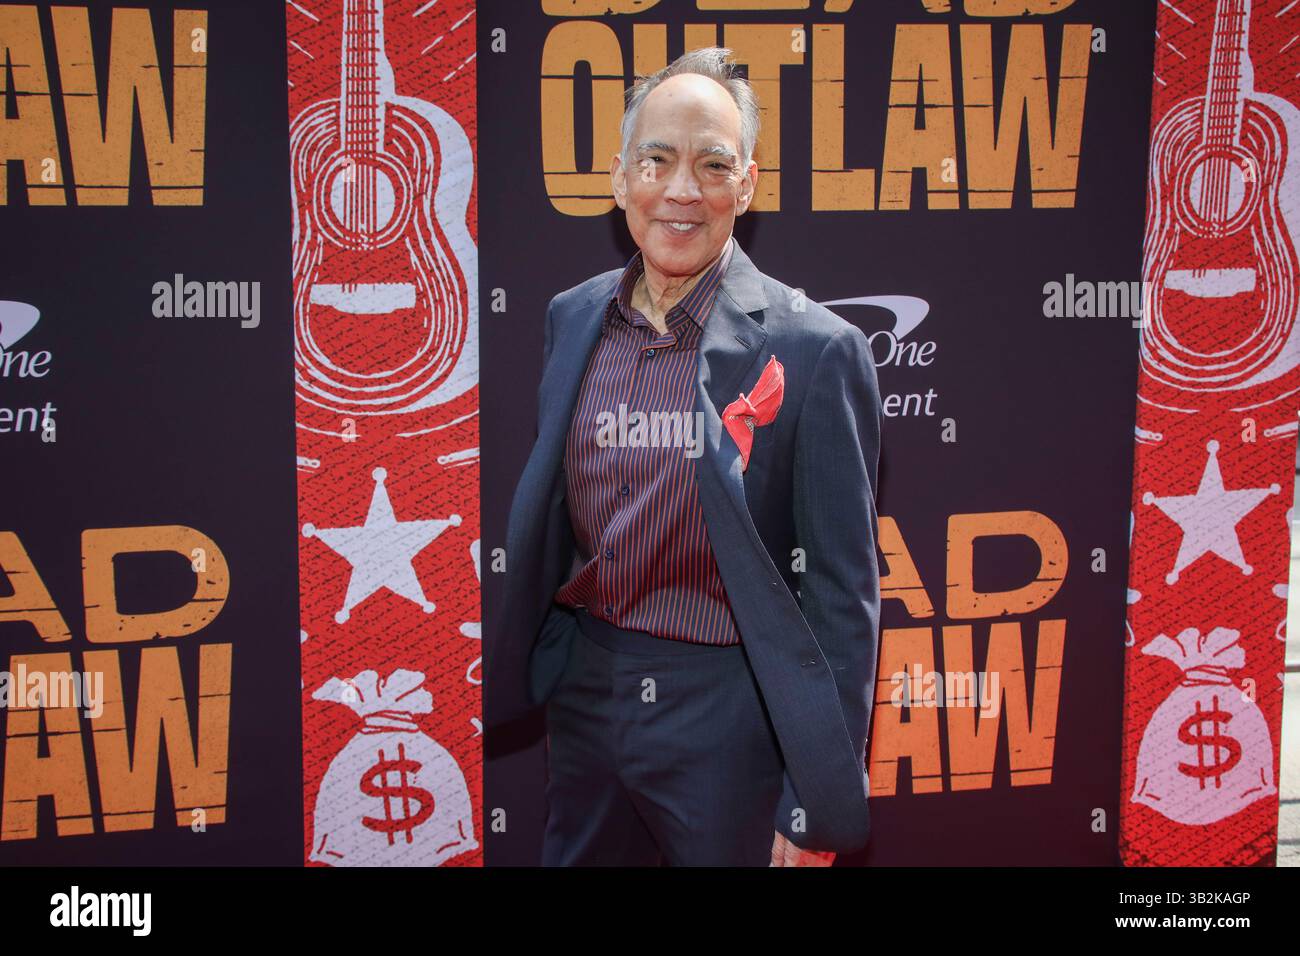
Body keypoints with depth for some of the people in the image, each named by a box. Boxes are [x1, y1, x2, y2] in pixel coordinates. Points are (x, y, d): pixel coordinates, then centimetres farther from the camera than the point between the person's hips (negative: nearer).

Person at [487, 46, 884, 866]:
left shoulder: (816, 350, -13)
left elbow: (841, 593, -12)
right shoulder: (571, 319, 3)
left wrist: (818, 808, -13)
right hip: (584, 697, 5)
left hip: (730, 717, -5)